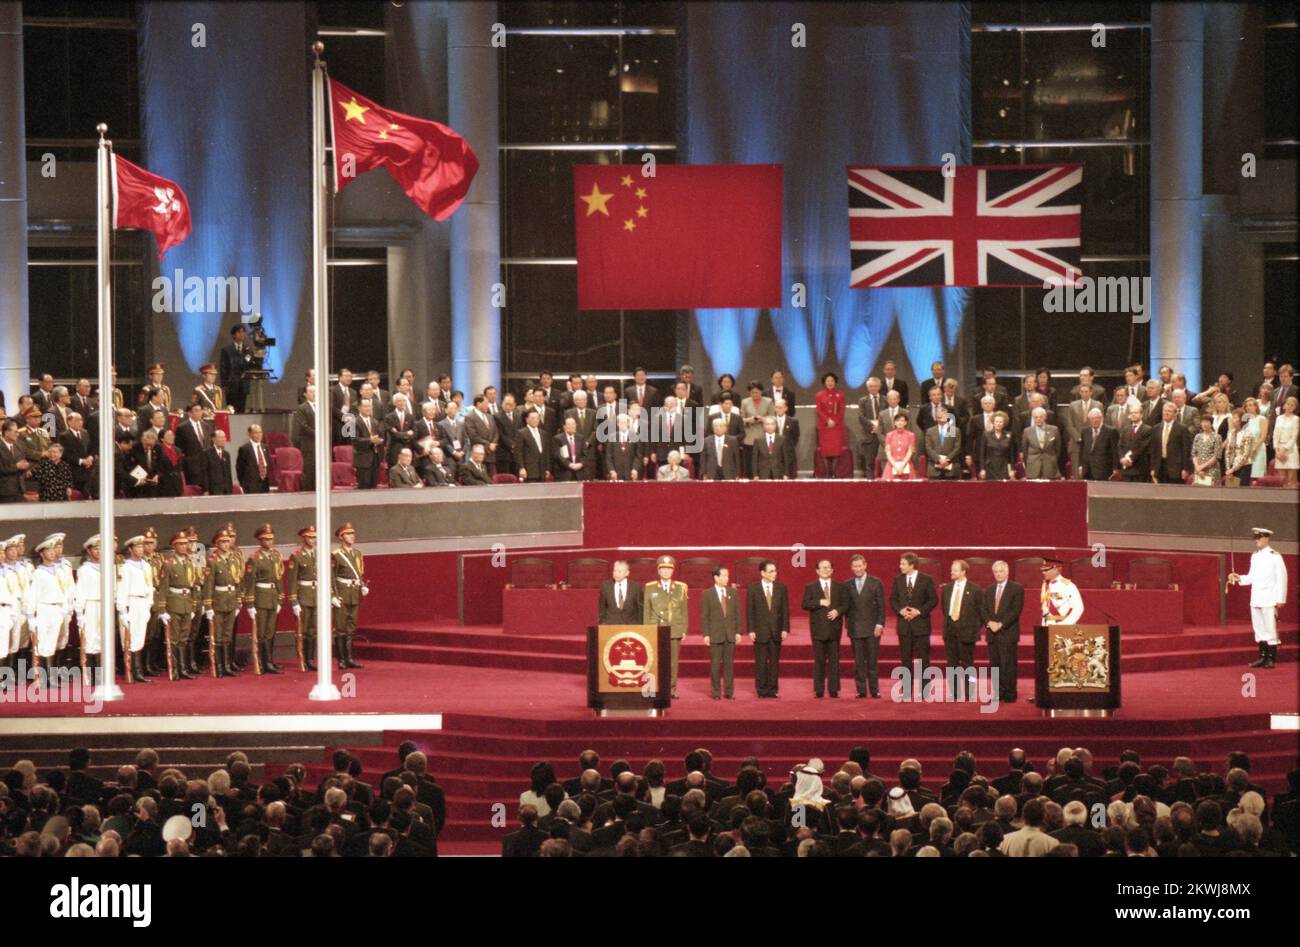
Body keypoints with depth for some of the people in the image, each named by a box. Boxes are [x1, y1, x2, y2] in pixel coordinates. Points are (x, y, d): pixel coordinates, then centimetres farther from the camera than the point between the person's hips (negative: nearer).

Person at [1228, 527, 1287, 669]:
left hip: (1269, 600, -7)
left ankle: (1271, 659, 1)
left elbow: (1281, 578, -8)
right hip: (1256, 599, 7)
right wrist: (1239, 578, 2)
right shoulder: (1255, 556, 13)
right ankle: (1263, 657, 16)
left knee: (1270, 629, -4)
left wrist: (1280, 599, -11)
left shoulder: (1275, 556, -6)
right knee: (1259, 629, 9)